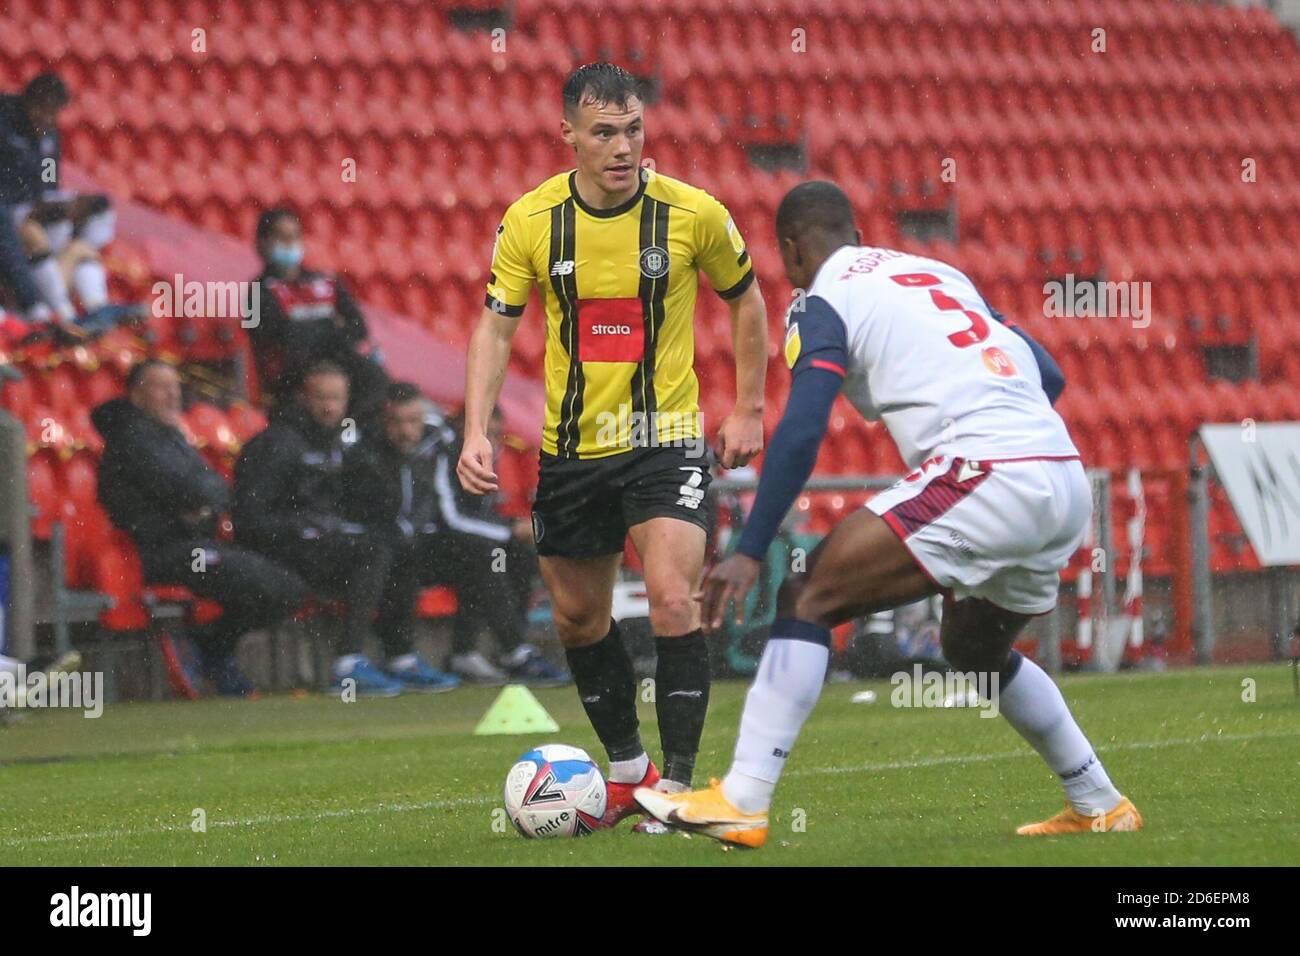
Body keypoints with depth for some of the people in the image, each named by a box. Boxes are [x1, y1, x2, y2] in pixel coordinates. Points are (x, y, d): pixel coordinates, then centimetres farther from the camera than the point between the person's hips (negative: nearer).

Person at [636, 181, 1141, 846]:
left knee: (810, 597, -4)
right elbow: (1046, 374, 28)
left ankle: (742, 802, -13)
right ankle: (1100, 807, 32)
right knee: (973, 646, 30)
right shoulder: (942, 274, 27)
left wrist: (749, 553, -8)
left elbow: (800, 435, -8)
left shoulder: (822, 303, 5)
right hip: (1069, 486, 8)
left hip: (987, 471, -8)